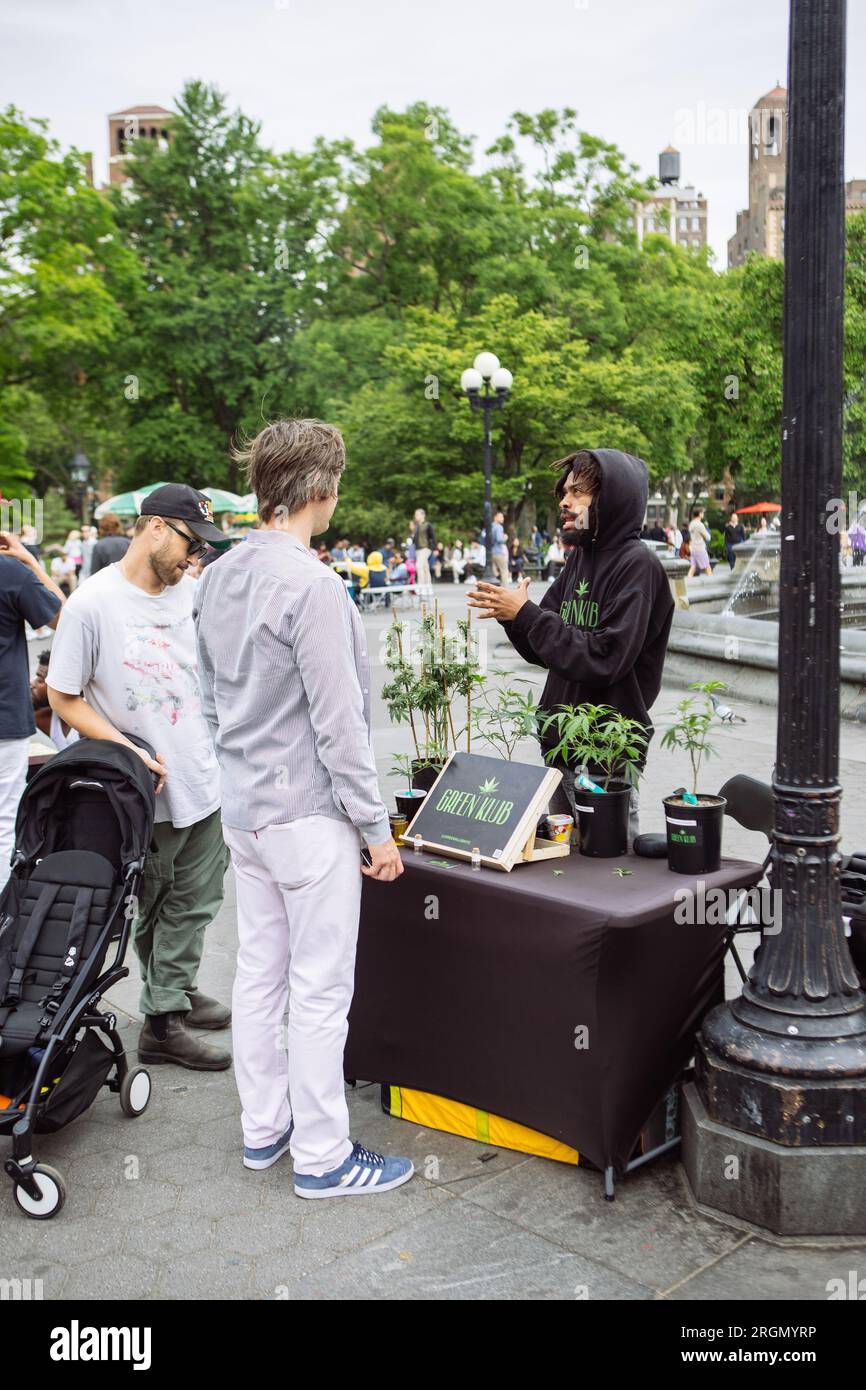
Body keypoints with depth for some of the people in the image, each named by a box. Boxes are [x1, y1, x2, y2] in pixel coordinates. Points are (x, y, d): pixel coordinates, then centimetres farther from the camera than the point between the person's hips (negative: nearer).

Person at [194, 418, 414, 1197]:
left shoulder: (219, 578, 8)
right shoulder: (311, 585, -20)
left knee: (260, 972, 16)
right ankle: (322, 1155, 13)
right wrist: (375, 825, -13)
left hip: (244, 806, 9)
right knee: (320, 987, 2)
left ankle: (264, 1126, 29)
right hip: (309, 812, -9)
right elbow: (338, 722, -20)